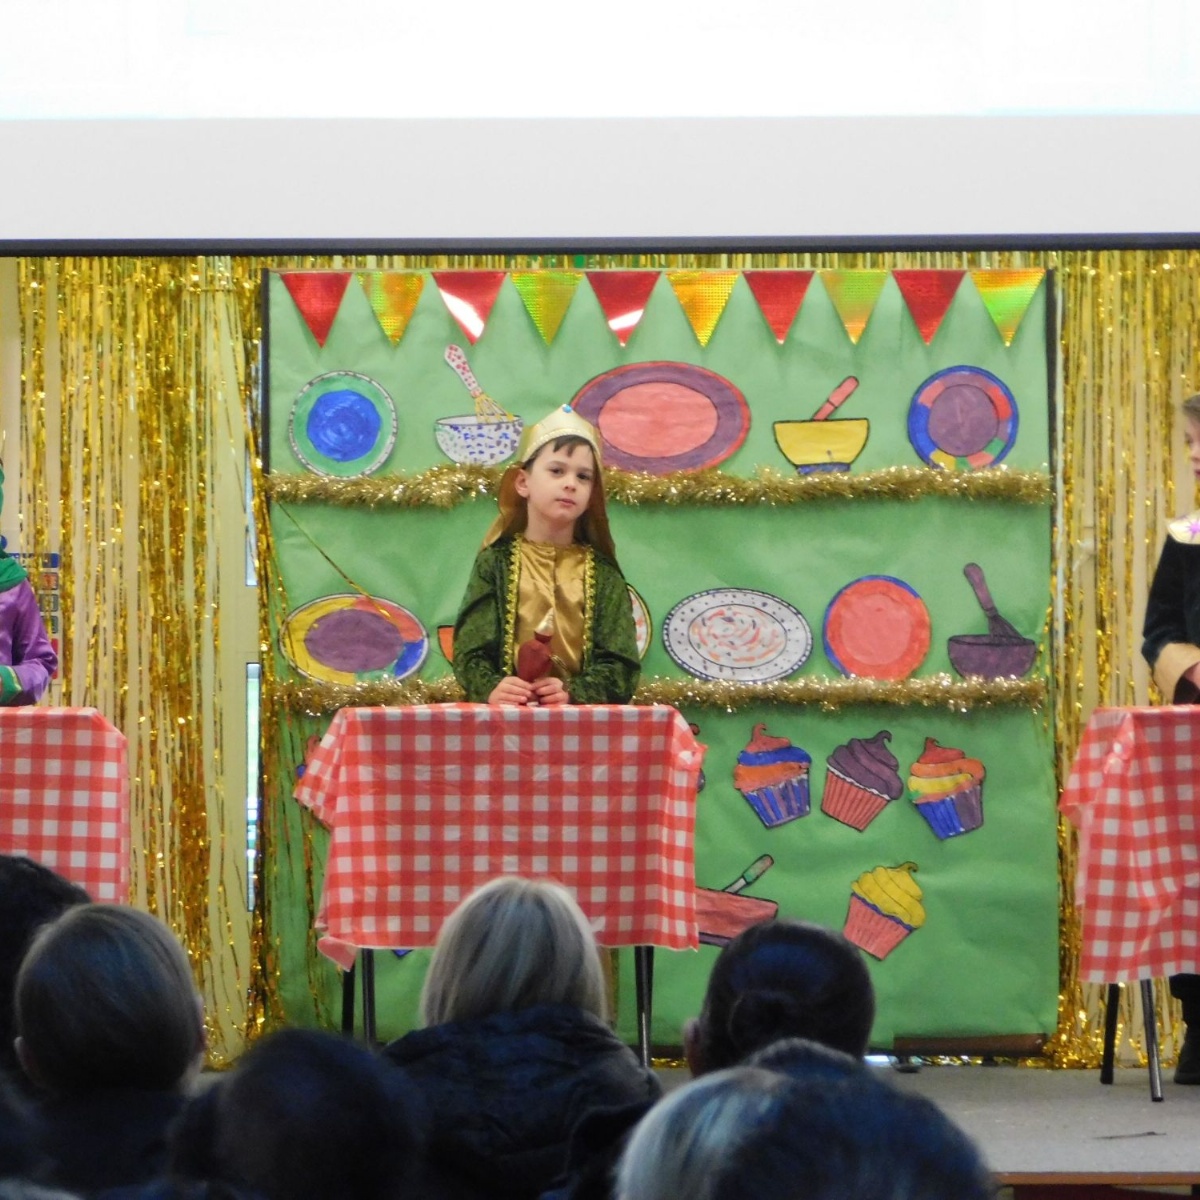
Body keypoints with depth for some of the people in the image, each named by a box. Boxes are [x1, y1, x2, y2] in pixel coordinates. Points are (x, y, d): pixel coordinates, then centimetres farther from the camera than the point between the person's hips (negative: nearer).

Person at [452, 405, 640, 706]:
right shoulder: (496, 561, 9)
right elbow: (471, 651, 1)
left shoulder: (602, 572, 11)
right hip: (506, 717, -1)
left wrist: (574, 693, -15)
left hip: (584, 719, 1)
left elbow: (620, 664, 3)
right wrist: (491, 688, -20)